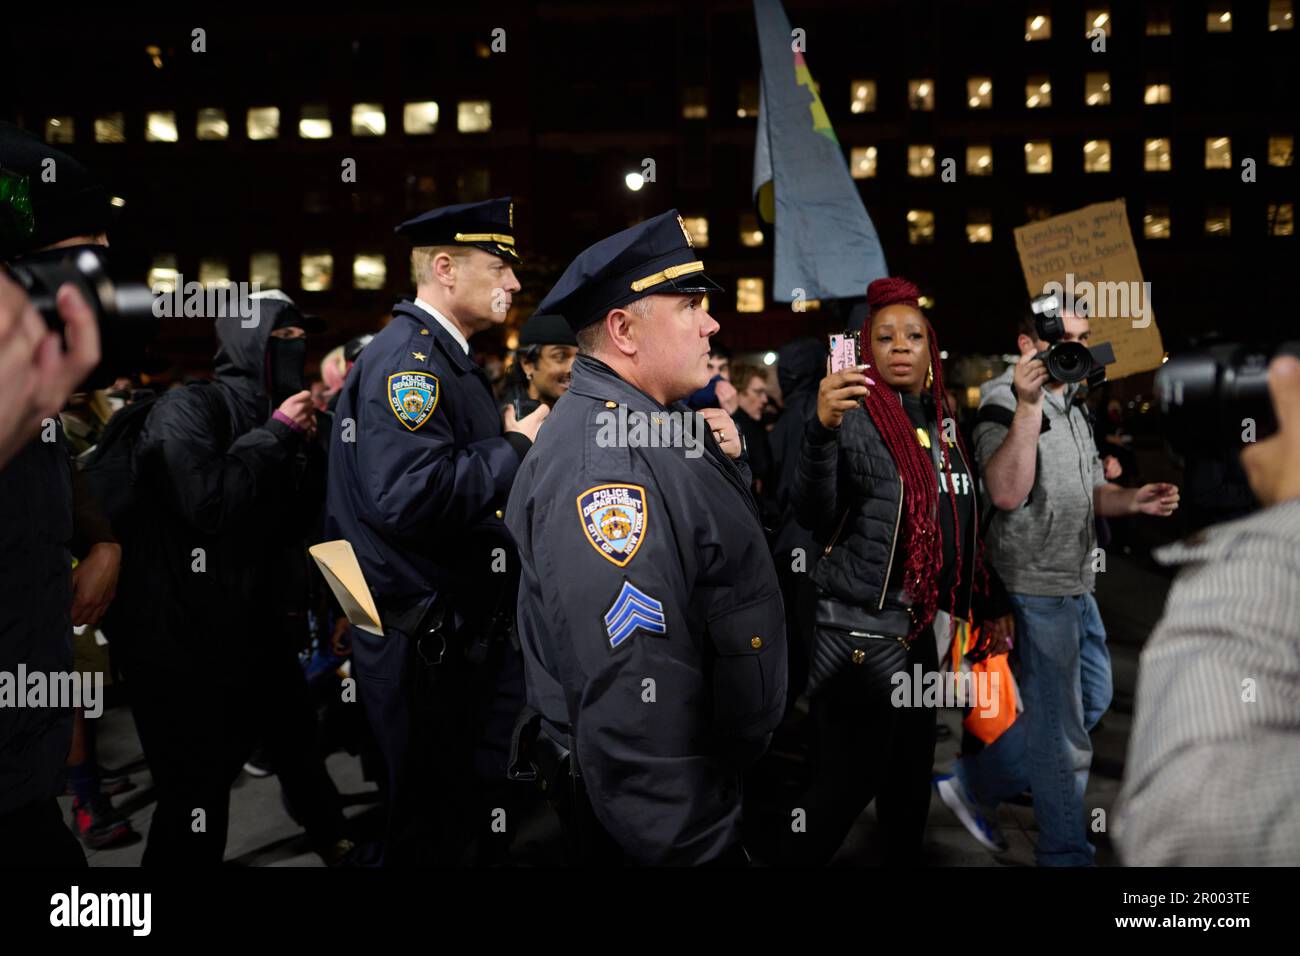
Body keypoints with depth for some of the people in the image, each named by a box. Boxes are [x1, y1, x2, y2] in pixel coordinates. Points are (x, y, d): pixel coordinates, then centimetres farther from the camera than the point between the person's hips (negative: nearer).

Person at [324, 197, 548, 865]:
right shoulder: (408, 354, -18)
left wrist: (520, 442, 6)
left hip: (464, 627, 10)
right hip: (423, 643, -10)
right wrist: (515, 443, -19)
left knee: (481, 800, 19)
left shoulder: (447, 356, 15)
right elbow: (410, 495, -31)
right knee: (433, 830, 7)